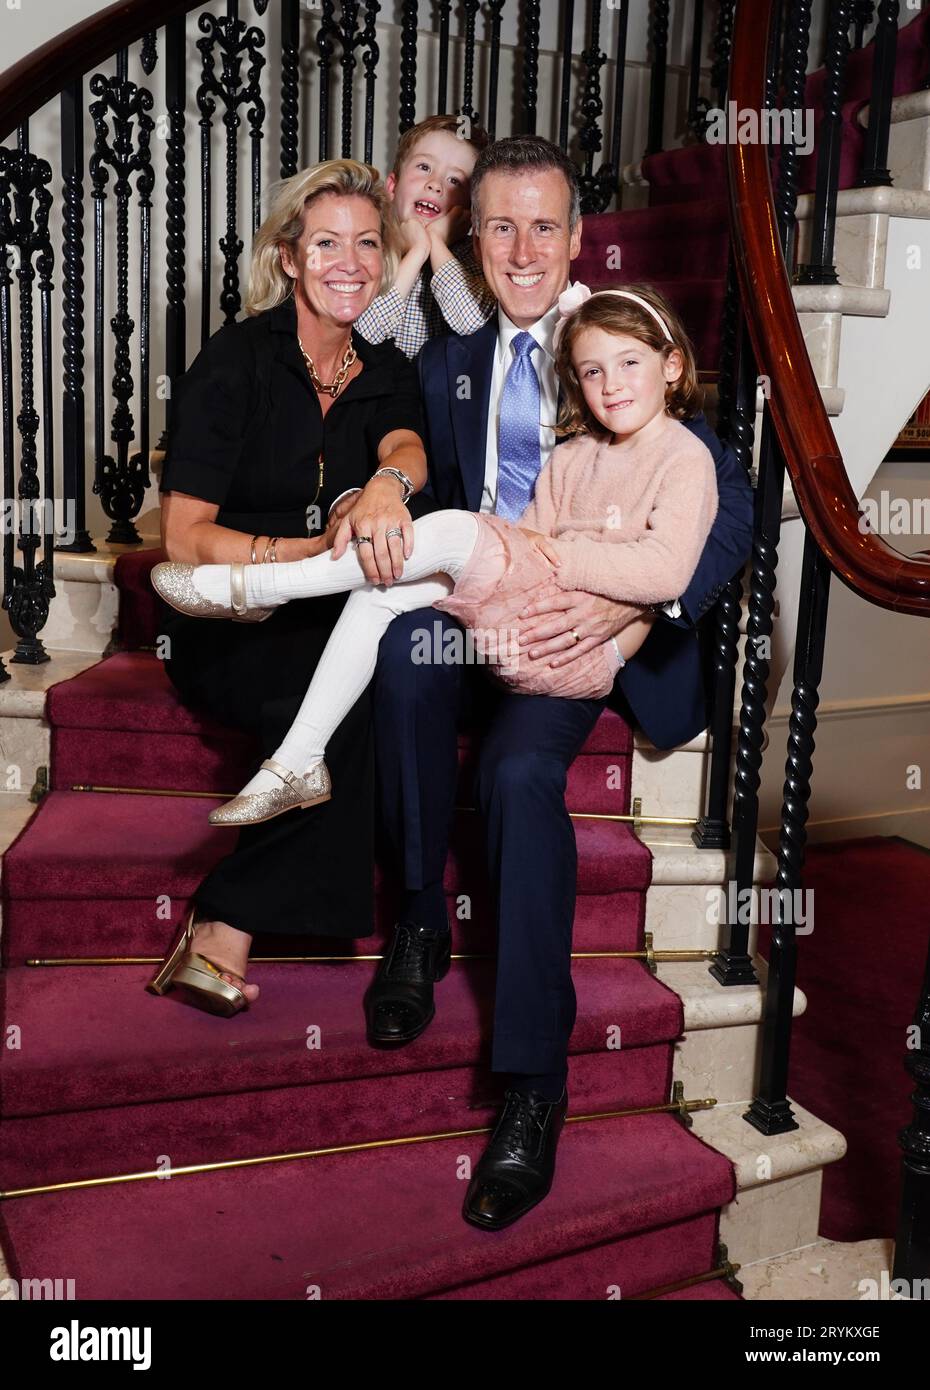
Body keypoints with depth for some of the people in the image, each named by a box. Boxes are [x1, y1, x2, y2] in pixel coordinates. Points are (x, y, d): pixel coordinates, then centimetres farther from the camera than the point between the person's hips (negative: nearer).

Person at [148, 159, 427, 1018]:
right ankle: (221, 937, -22)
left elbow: (408, 447, -14)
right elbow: (183, 538, -11)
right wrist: (313, 552, -25)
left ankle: (225, 926, -19)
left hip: (333, 623, 5)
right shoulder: (238, 361, -5)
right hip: (227, 626, -4)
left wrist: (389, 484, -39)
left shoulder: (387, 373, 10)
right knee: (351, 700, -32)